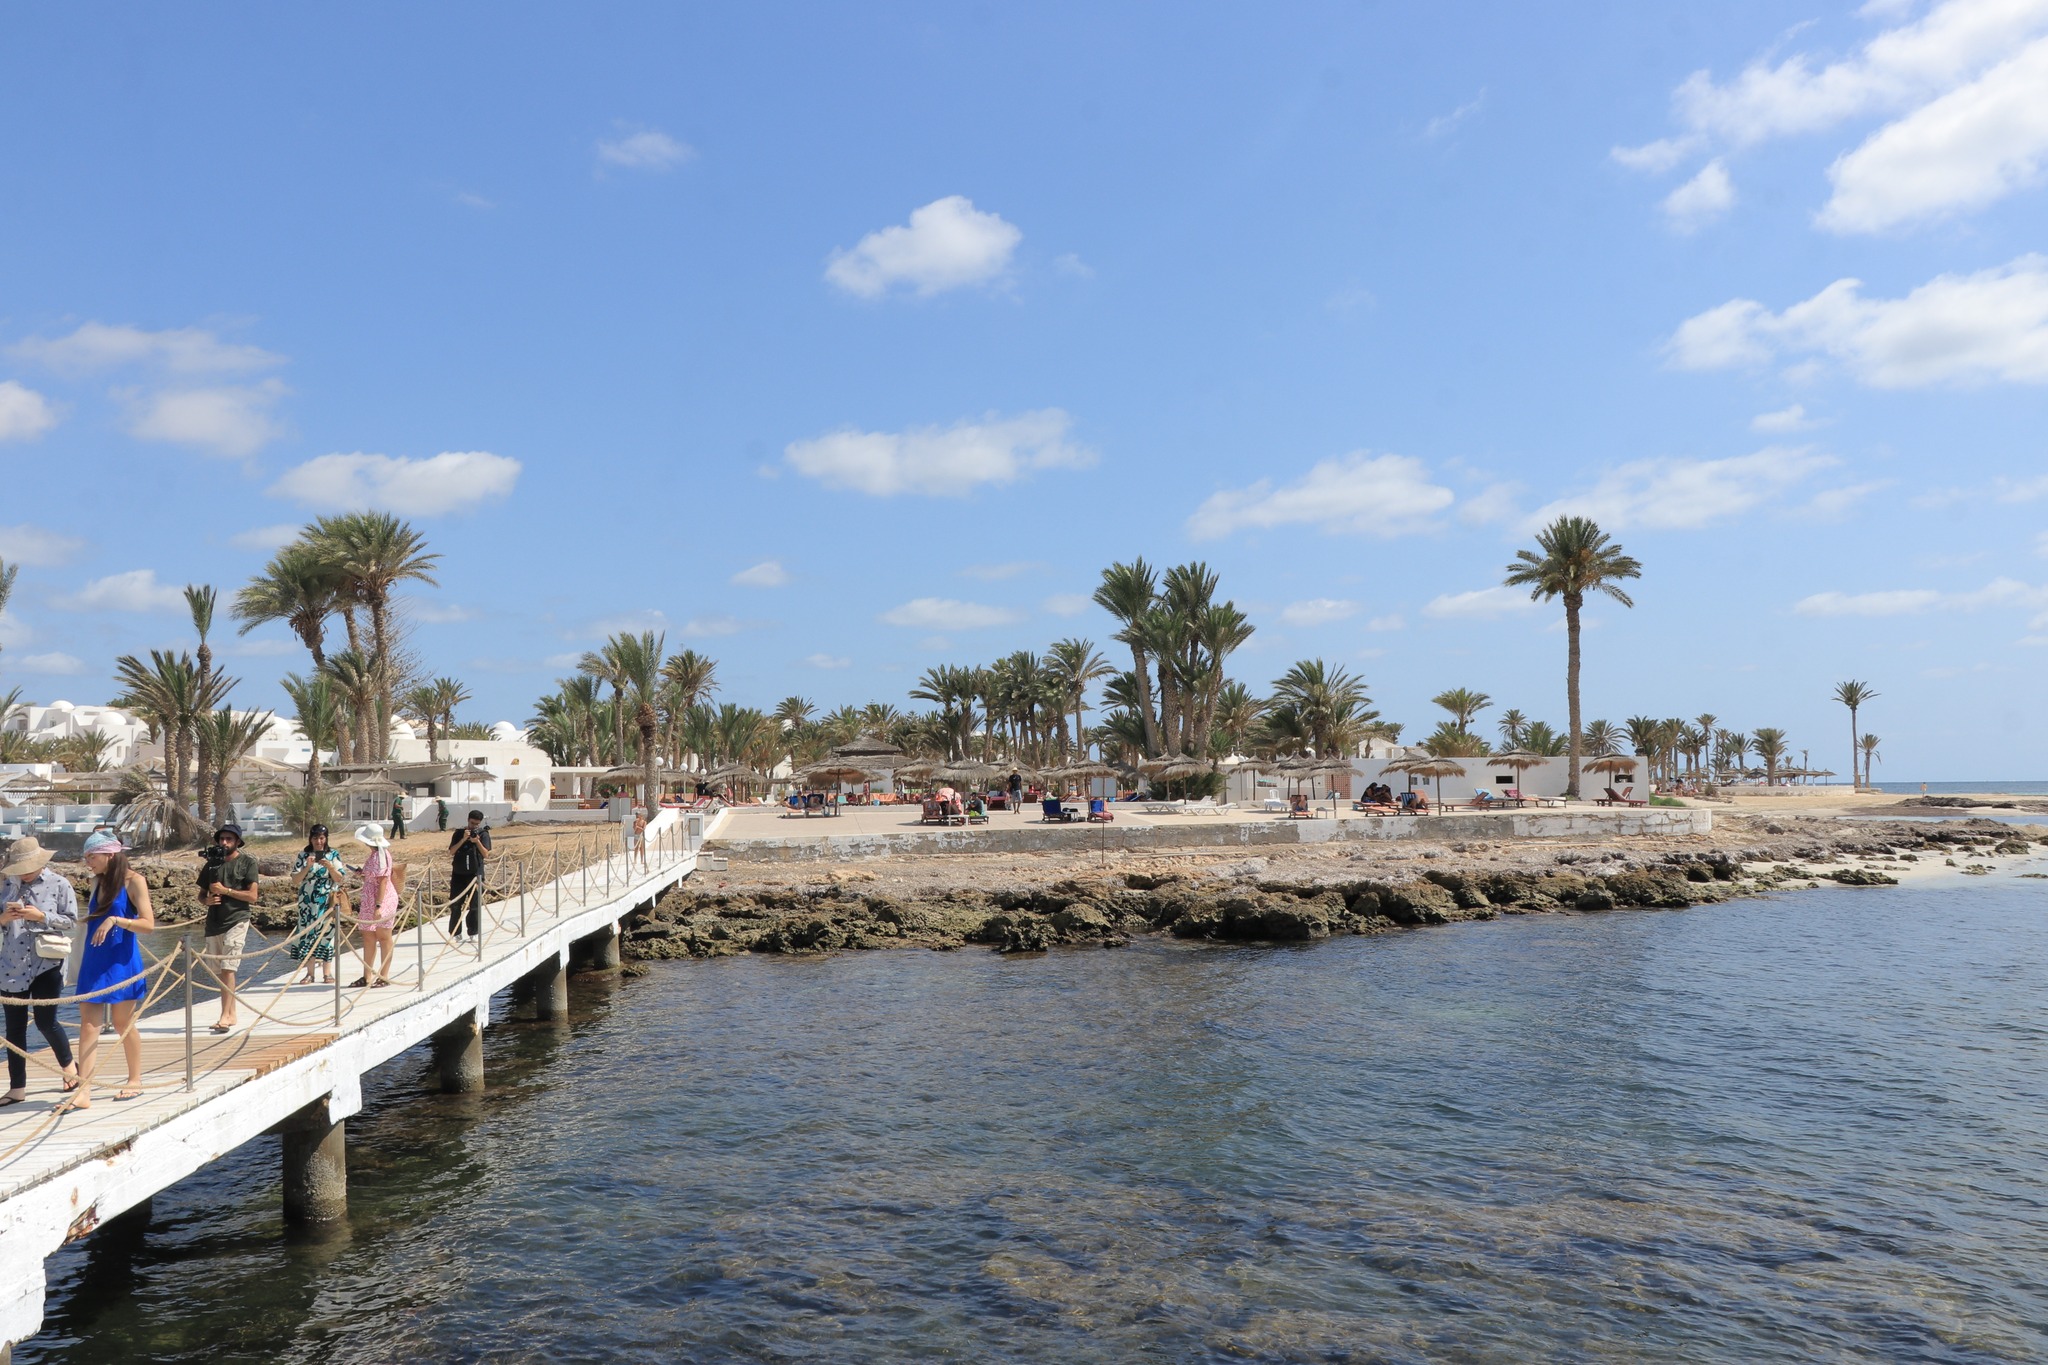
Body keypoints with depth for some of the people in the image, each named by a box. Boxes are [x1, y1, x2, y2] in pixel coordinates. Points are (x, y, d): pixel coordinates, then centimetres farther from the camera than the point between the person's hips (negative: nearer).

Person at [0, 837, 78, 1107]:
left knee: (45, 1021, -3)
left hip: (47, 963, -3)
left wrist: (42, 916, -18)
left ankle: (69, 1065, 25)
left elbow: (71, 920, -4)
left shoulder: (58, 885, -4)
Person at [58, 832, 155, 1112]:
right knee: (88, 1027, -1)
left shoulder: (133, 881, -8)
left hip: (121, 963, -5)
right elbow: (94, 919, 20)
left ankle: (135, 1081, 20)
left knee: (123, 1025, 5)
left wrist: (114, 920, -26)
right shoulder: (99, 882, 10)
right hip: (93, 963, 6)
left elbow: (148, 924, -14)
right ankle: (82, 1092, -2)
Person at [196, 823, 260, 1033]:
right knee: (219, 971, 10)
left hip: (236, 920, -6)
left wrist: (226, 891, -13)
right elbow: (201, 894, 19)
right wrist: (207, 900, -4)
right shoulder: (211, 864, 12)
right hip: (214, 922, 6)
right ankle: (231, 1014, 18)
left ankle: (225, 1016, -15)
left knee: (228, 968, -14)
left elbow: (253, 896, -7)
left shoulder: (247, 863, -1)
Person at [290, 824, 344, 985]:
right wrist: (307, 867, -15)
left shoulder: (333, 855, 3)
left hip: (327, 901, -1)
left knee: (326, 934, -2)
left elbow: (339, 879, 0)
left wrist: (330, 867, -16)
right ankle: (310, 973, 8)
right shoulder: (303, 855, 5)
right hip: (308, 902, 1)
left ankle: (327, 973, 4)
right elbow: (295, 879, 0)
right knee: (308, 933, 0)